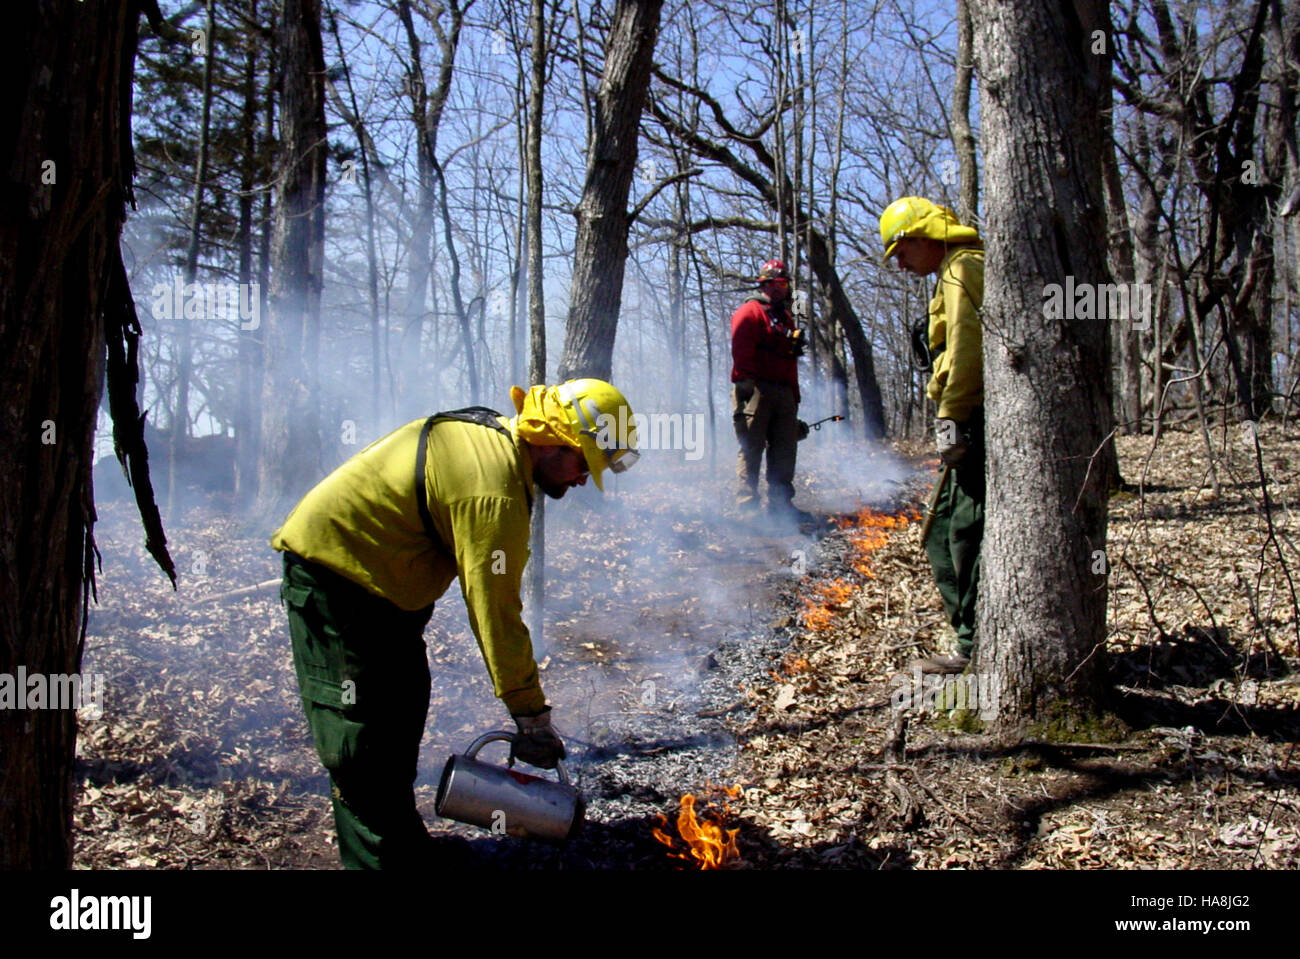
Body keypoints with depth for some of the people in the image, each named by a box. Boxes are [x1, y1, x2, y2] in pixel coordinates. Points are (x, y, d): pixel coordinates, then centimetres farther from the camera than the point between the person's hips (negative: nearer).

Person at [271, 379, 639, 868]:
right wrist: (532, 717, -18)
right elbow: (495, 613, -26)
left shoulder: (489, 432, 1)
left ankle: (406, 847, 27)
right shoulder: (495, 493, -29)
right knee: (360, 740, -7)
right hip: (332, 573, -11)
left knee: (402, 717, 16)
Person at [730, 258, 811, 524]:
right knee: (752, 448, -9)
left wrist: (795, 395, 20)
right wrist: (747, 385, -20)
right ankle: (747, 506, -10)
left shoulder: (785, 319, 26)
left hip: (783, 395, 8)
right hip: (756, 390, -8)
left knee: (784, 451, 6)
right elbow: (741, 352, -11)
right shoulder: (749, 312, 0)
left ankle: (780, 504, 12)